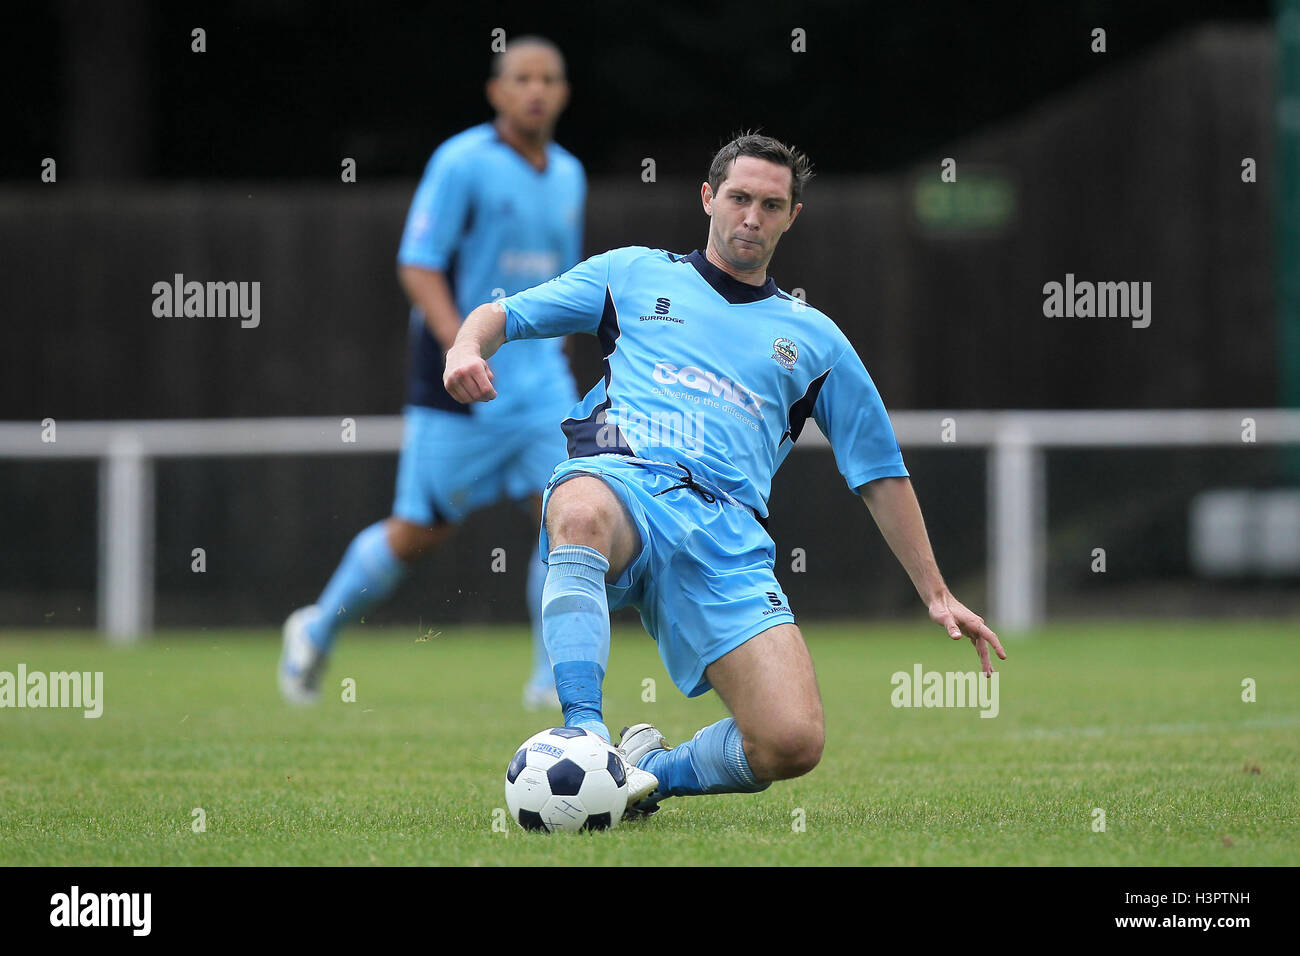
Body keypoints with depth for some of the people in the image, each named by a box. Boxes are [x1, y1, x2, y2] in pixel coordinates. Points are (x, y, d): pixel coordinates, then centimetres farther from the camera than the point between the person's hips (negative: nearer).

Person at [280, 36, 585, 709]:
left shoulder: (568, 176, 11)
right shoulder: (461, 163, -11)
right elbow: (417, 265, -16)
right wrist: (460, 341, -28)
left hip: (539, 381, 5)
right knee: (418, 534, 2)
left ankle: (554, 679, -3)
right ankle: (317, 631, 25)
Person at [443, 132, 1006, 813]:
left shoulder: (813, 338, 27)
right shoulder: (633, 274, 23)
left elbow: (879, 473, 29)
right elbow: (499, 316, 21)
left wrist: (935, 594, 24)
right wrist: (467, 348, -4)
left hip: (727, 532, 2)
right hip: (619, 478, -2)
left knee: (793, 743, -22)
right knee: (581, 512, -44)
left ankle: (652, 771, 6)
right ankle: (583, 734, -45)